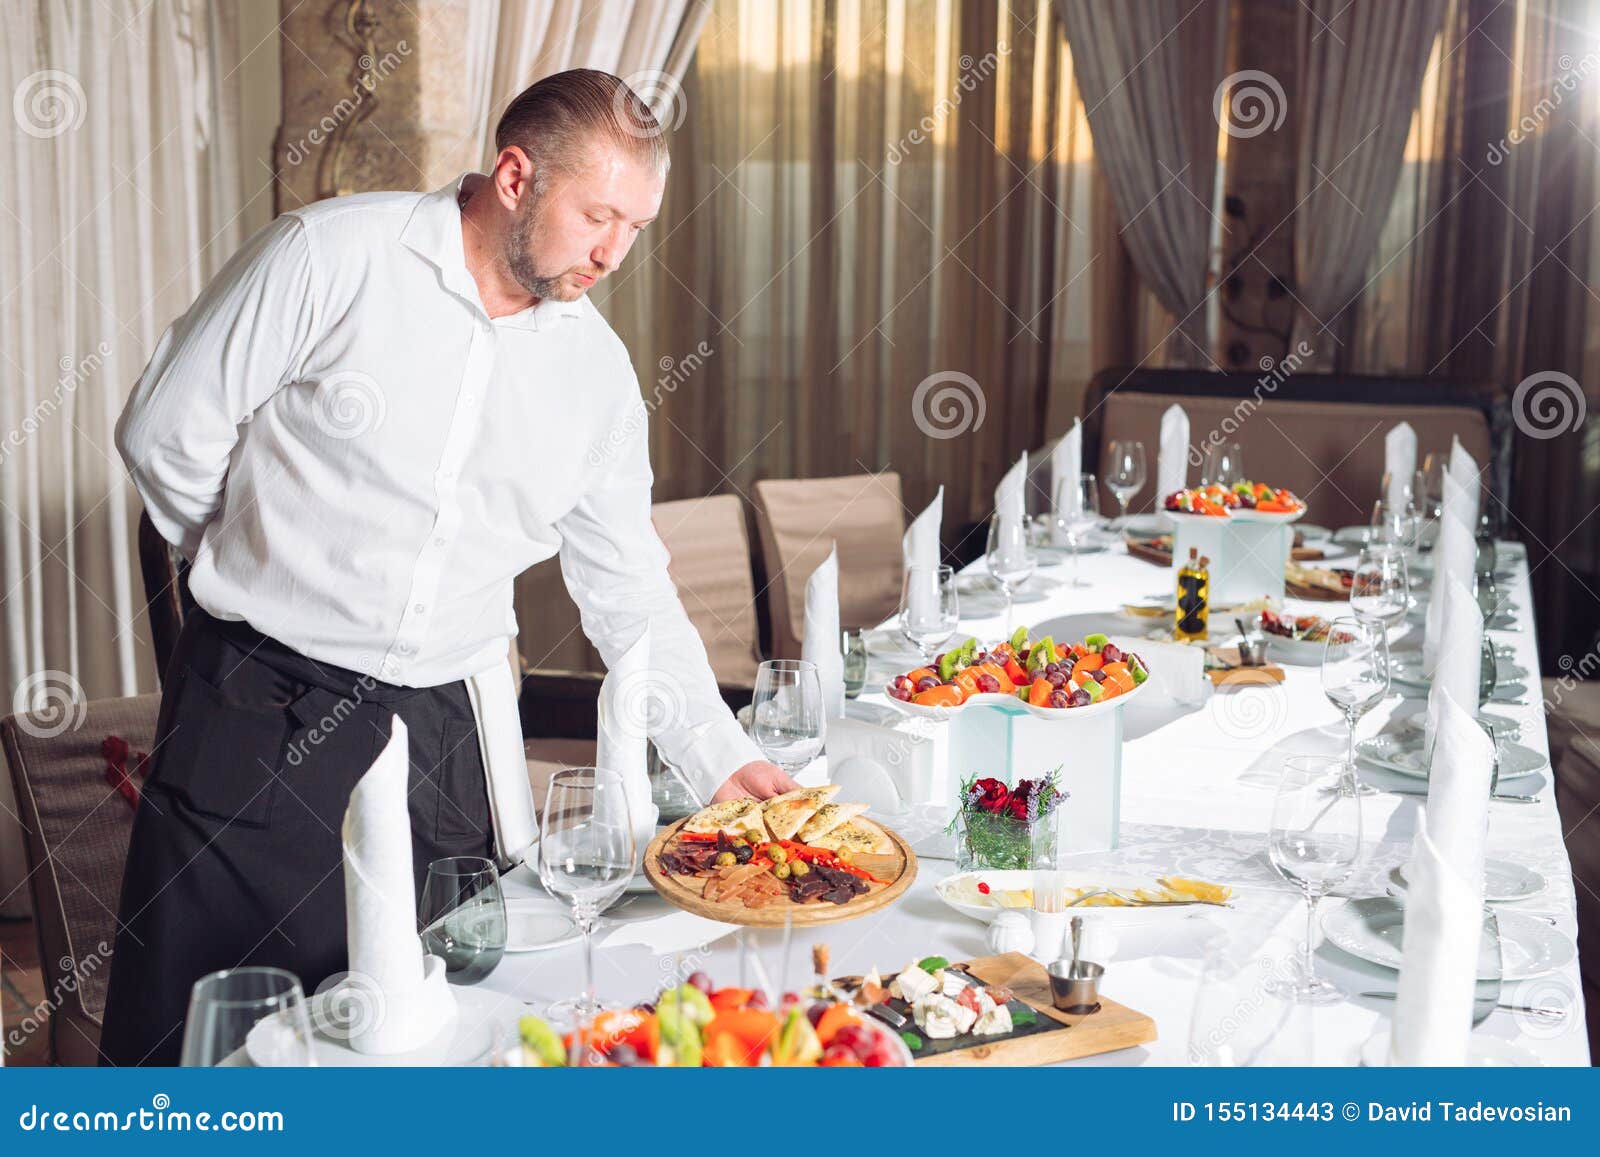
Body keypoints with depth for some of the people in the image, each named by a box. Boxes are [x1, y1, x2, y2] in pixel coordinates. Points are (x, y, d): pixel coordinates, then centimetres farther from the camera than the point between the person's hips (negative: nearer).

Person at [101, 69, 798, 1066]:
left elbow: (629, 590, 9)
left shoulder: (598, 368, 4)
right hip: (256, 714, -3)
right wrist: (274, 573, 8)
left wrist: (719, 756, 2)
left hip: (452, 734, 4)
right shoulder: (328, 257, -9)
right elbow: (167, 436, -3)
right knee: (192, 1038, 4)